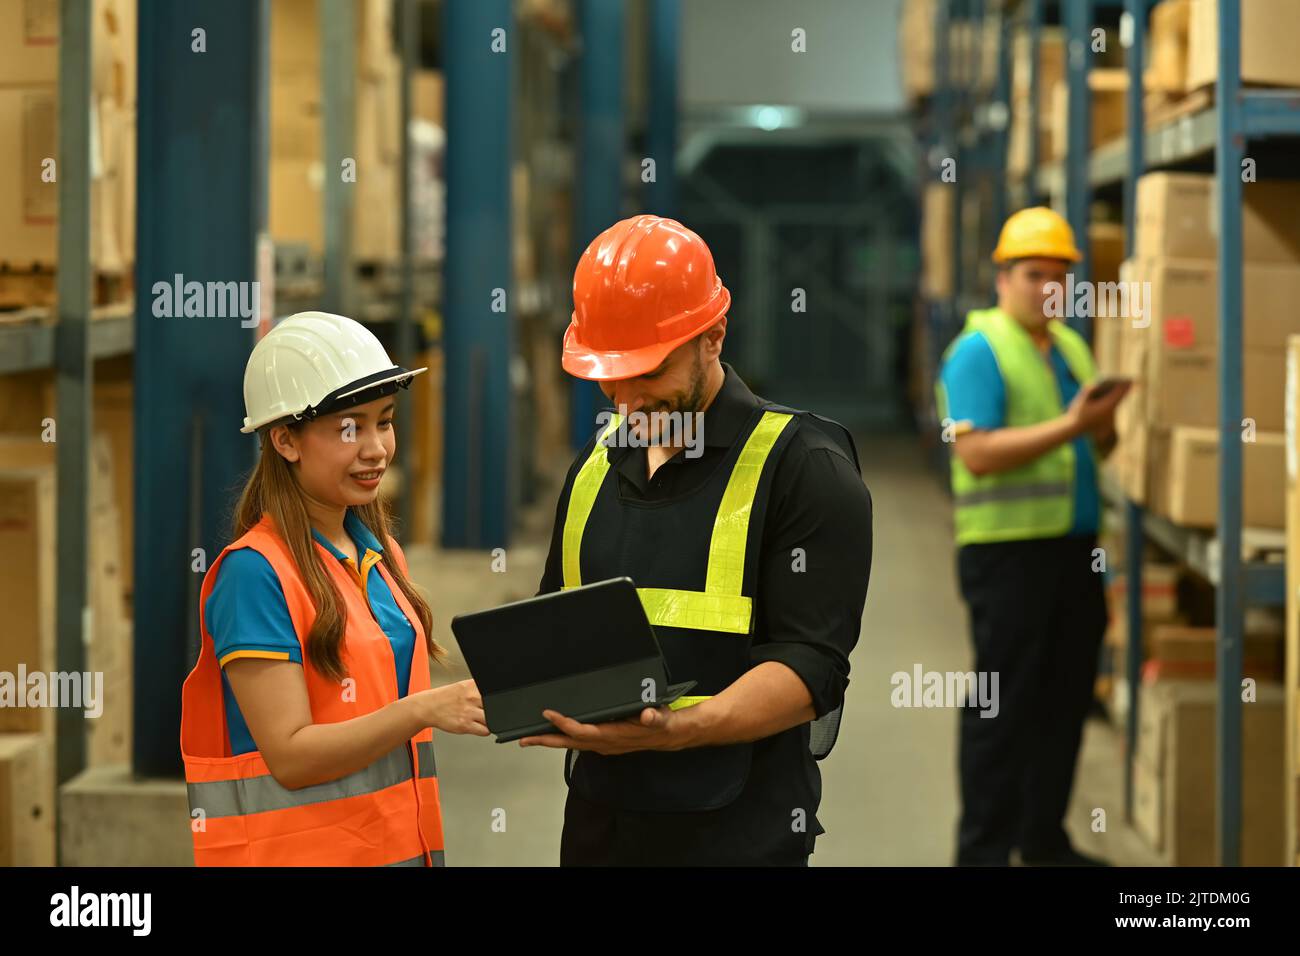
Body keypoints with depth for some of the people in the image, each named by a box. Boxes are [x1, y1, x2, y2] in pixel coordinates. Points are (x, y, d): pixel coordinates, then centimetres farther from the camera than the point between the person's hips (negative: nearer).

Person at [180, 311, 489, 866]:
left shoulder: (381, 554, 10)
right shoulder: (255, 571, -13)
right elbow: (290, 756, -18)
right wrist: (424, 709, -26)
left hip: (402, 842, 7)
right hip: (299, 851, -7)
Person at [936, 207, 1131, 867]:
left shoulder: (1072, 348, 17)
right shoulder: (979, 351, -7)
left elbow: (1099, 449, 19)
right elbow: (976, 453, -18)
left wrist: (1104, 421, -4)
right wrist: (1069, 425, -21)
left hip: (1073, 547, 8)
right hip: (1007, 548, -7)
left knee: (1065, 698, 11)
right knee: (1003, 705, -4)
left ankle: (1044, 837, 21)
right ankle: (984, 846, 2)